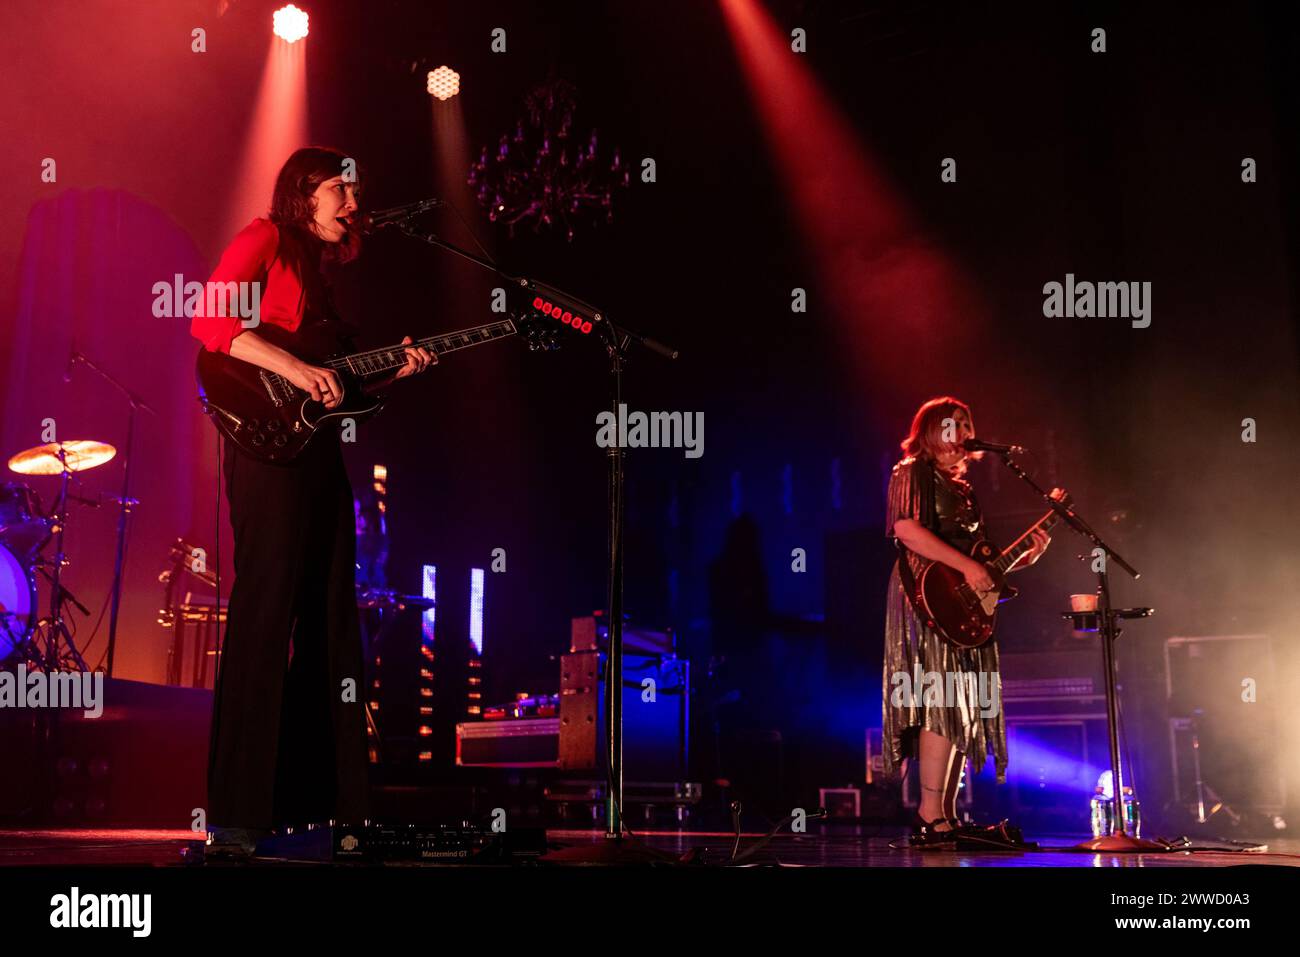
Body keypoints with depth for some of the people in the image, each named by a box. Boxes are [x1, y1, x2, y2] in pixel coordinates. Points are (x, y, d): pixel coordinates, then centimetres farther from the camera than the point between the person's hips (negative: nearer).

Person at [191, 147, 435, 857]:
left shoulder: (320, 267, 25)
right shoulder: (263, 239, 2)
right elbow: (208, 322, -14)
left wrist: (393, 371, 6)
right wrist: (293, 367, -21)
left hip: (319, 450, 9)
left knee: (328, 626, 7)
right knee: (264, 617, -12)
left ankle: (316, 801, 14)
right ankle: (236, 817, -9)